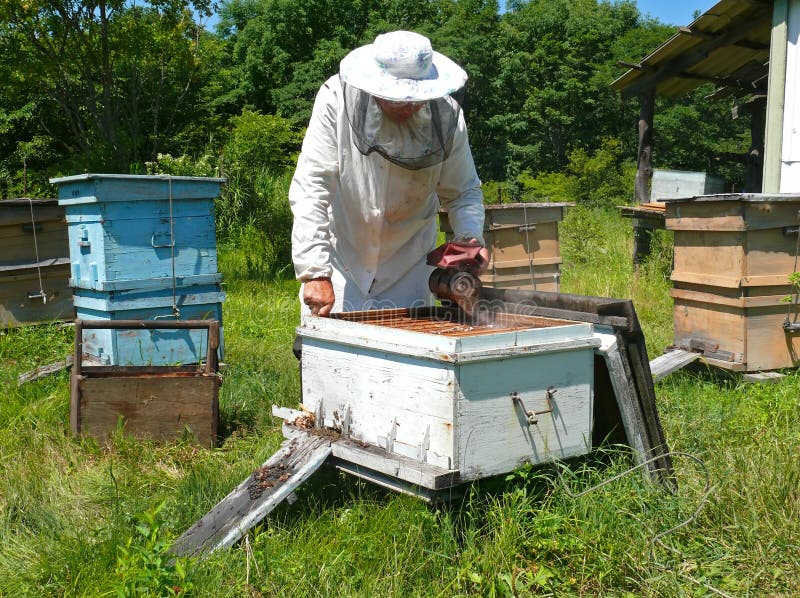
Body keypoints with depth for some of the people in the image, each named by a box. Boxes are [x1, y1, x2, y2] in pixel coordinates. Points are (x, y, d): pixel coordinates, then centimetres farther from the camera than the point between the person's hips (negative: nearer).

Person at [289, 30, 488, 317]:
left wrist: (471, 238, -22)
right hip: (342, 252, -2)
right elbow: (310, 189, -24)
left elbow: (463, 192, -1)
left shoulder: (446, 115, -14)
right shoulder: (336, 99, -21)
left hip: (408, 262, 2)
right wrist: (315, 272, -30)